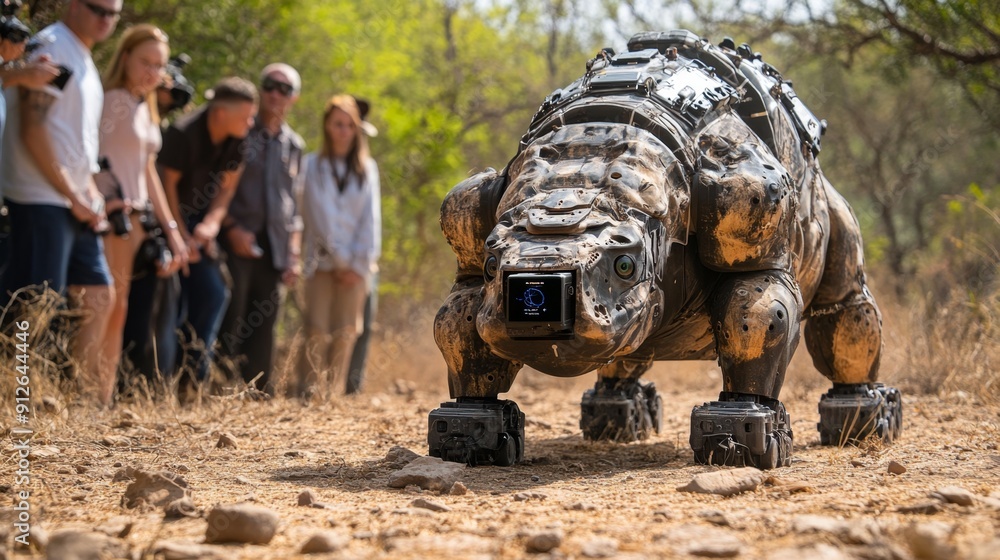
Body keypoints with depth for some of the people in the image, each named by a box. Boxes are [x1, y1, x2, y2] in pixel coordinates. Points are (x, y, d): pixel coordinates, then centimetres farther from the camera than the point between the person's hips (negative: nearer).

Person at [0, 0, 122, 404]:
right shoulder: (52, 48, -11)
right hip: (41, 200, -10)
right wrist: (74, 196, -15)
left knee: (99, 296, 12)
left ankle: (89, 397, 18)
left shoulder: (83, 60, 18)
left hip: (75, 203, 10)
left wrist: (90, 191, 9)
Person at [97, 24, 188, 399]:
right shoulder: (113, 101, -7)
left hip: (136, 218, 8)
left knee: (119, 310, 4)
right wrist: (111, 207, -24)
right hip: (112, 217, -8)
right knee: (112, 307, -13)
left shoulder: (145, 109, 20)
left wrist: (171, 229, 20)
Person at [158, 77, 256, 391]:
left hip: (199, 223, 6)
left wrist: (211, 223, -16)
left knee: (213, 293, -2)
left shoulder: (237, 140, -7)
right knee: (176, 298, -13)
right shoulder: (183, 133, -24)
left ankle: (193, 371, 5)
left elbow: (227, 185, 0)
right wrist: (182, 236, -15)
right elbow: (168, 183, -17)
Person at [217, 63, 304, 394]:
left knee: (263, 329, 4)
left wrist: (293, 254, 12)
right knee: (229, 322, -9)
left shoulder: (294, 146, 16)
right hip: (237, 243, -4)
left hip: (273, 250, 4)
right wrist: (231, 228, -12)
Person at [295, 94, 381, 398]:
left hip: (356, 264, 2)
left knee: (346, 333, -1)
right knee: (317, 330, -9)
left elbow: (371, 218, 6)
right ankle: (308, 393, -8)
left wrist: (360, 263, -4)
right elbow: (320, 215, -3)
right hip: (322, 260, -2)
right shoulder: (313, 165, 3)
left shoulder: (367, 168, 11)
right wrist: (340, 259, -8)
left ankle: (332, 392, 5)